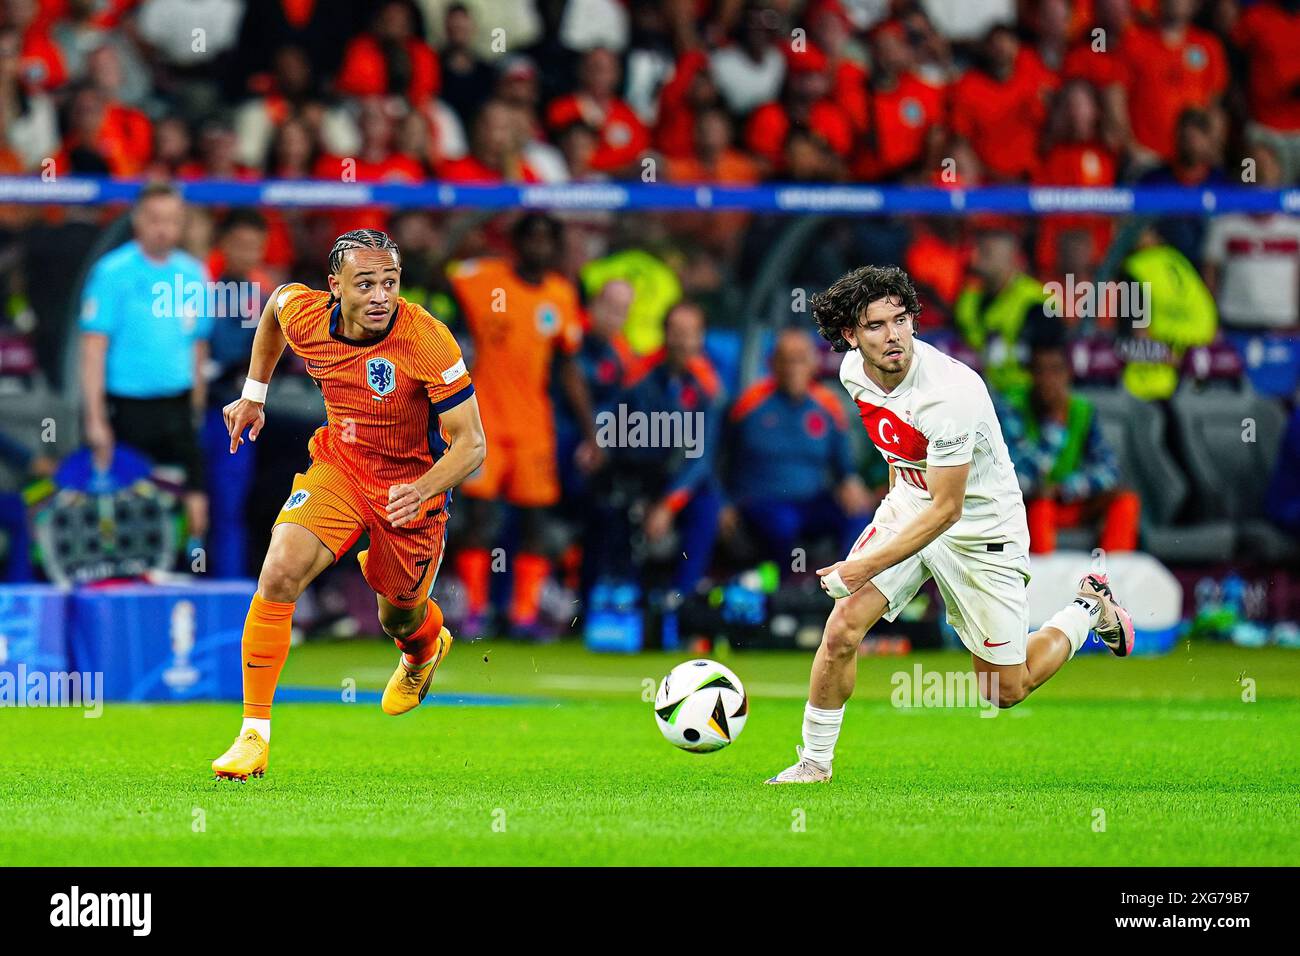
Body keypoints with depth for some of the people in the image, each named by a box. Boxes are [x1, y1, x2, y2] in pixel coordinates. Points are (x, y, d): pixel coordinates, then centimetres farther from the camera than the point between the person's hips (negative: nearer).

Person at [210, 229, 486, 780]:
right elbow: (274, 304, 12)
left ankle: (425, 649, 57)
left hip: (411, 483, -2)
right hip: (338, 466, 2)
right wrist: (253, 394, 15)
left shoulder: (428, 342, -29)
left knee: (399, 619, 15)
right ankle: (254, 734, -14)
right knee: (279, 573, -21)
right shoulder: (304, 315, -16)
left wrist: (423, 490, -42)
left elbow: (471, 442, -25)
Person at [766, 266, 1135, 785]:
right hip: (908, 506, 5)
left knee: (1005, 690, 6)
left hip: (981, 530, -5)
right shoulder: (854, 370, -10)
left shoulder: (950, 393, -33)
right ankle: (814, 762, 0)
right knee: (843, 626, -16)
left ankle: (1090, 607, 31)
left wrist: (869, 565, -28)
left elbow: (947, 510, -28)